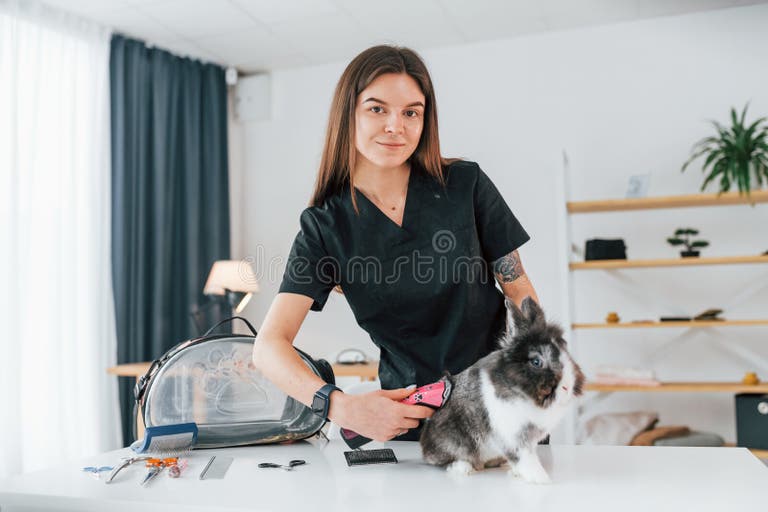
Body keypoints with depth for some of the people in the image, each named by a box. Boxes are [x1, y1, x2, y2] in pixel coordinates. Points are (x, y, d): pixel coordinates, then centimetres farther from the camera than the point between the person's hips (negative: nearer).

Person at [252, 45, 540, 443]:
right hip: (406, 418, 0)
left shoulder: (465, 185, -3)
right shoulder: (325, 226, -4)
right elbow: (269, 346, -13)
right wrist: (341, 407, -30)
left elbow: (521, 292, 3)